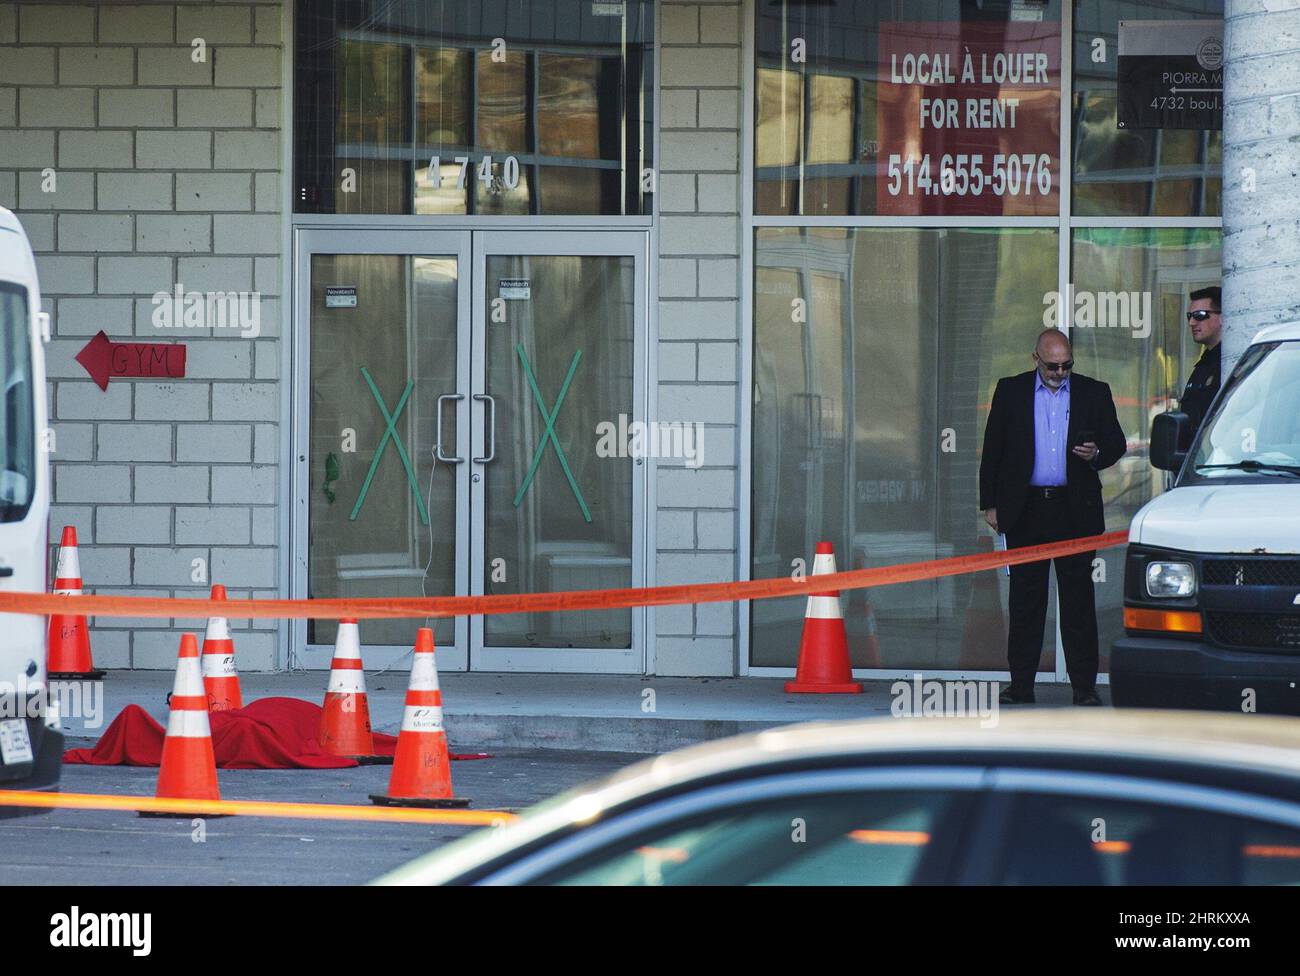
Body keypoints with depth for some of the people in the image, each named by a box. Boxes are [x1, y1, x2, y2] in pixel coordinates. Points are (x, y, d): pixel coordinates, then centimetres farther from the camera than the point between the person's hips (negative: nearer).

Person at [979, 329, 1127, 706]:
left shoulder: (1094, 393, 7)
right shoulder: (1010, 391, 7)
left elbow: (1117, 443, 9)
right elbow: (993, 450, 9)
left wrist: (1096, 454, -14)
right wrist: (990, 503, 4)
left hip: (1075, 512, -1)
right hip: (1025, 511, 1)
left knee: (1078, 599, -1)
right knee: (1025, 600, 3)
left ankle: (1084, 686, 2)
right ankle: (1021, 684, 7)